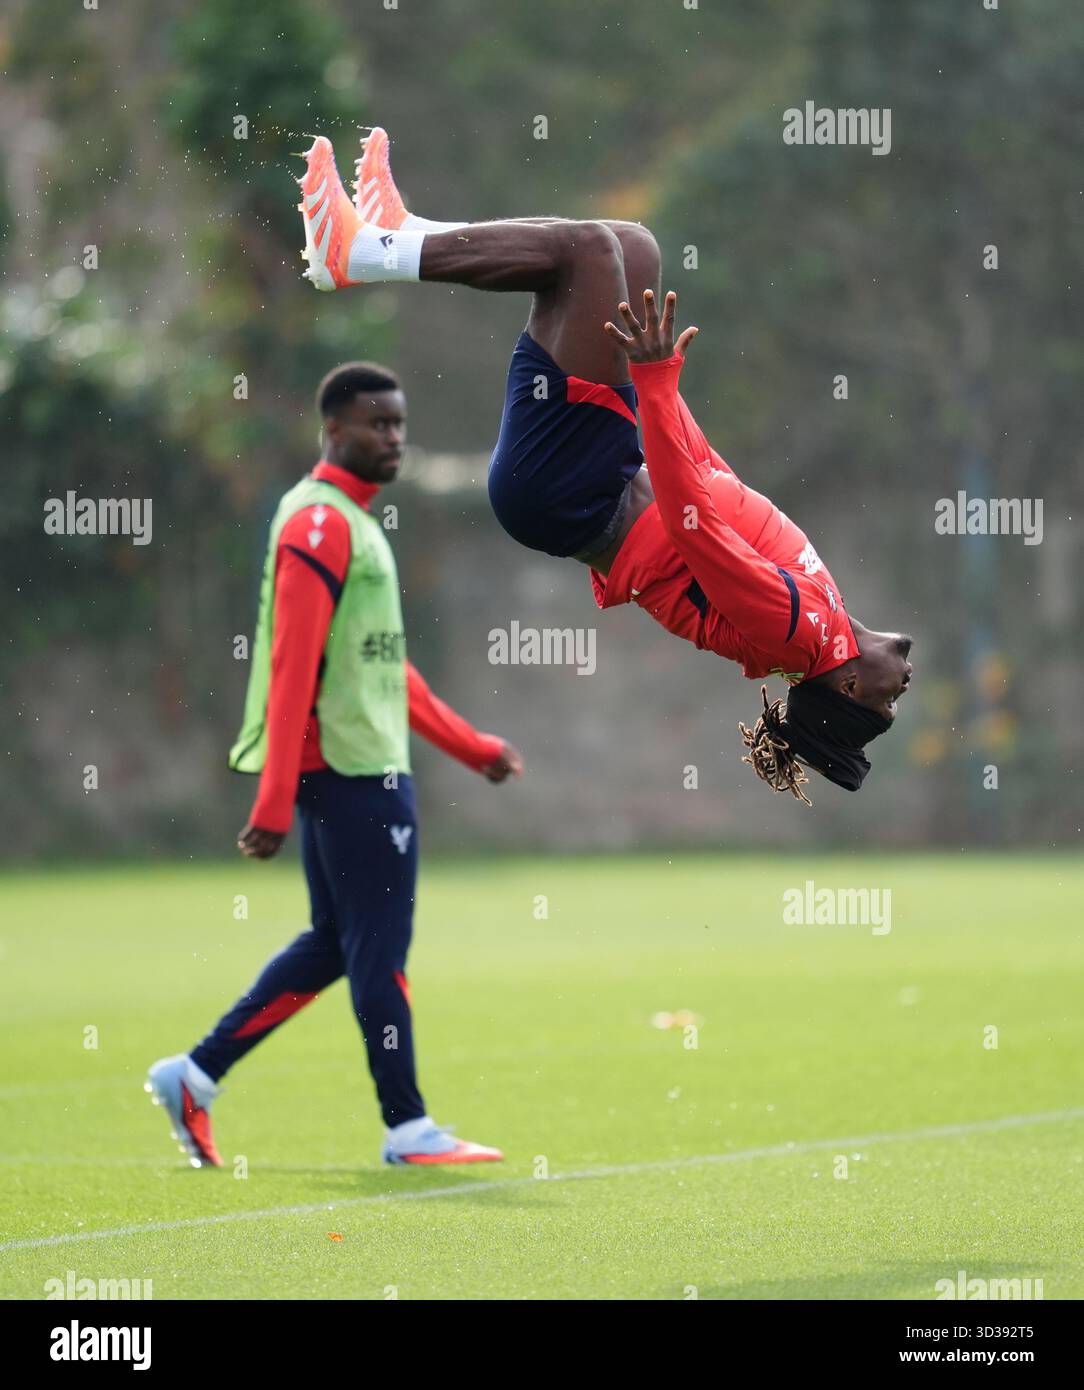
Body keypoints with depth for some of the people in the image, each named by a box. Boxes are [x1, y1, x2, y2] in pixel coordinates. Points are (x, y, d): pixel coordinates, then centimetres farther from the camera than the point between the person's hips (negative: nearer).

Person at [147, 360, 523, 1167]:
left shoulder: (354, 522, 19)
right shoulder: (320, 523, -13)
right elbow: (292, 671, -20)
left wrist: (476, 749, 23)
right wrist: (275, 804, -24)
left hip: (366, 770, 10)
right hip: (352, 769, -10)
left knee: (335, 947, 13)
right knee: (381, 952, -4)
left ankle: (195, 1077, 16)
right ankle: (408, 1129, 2)